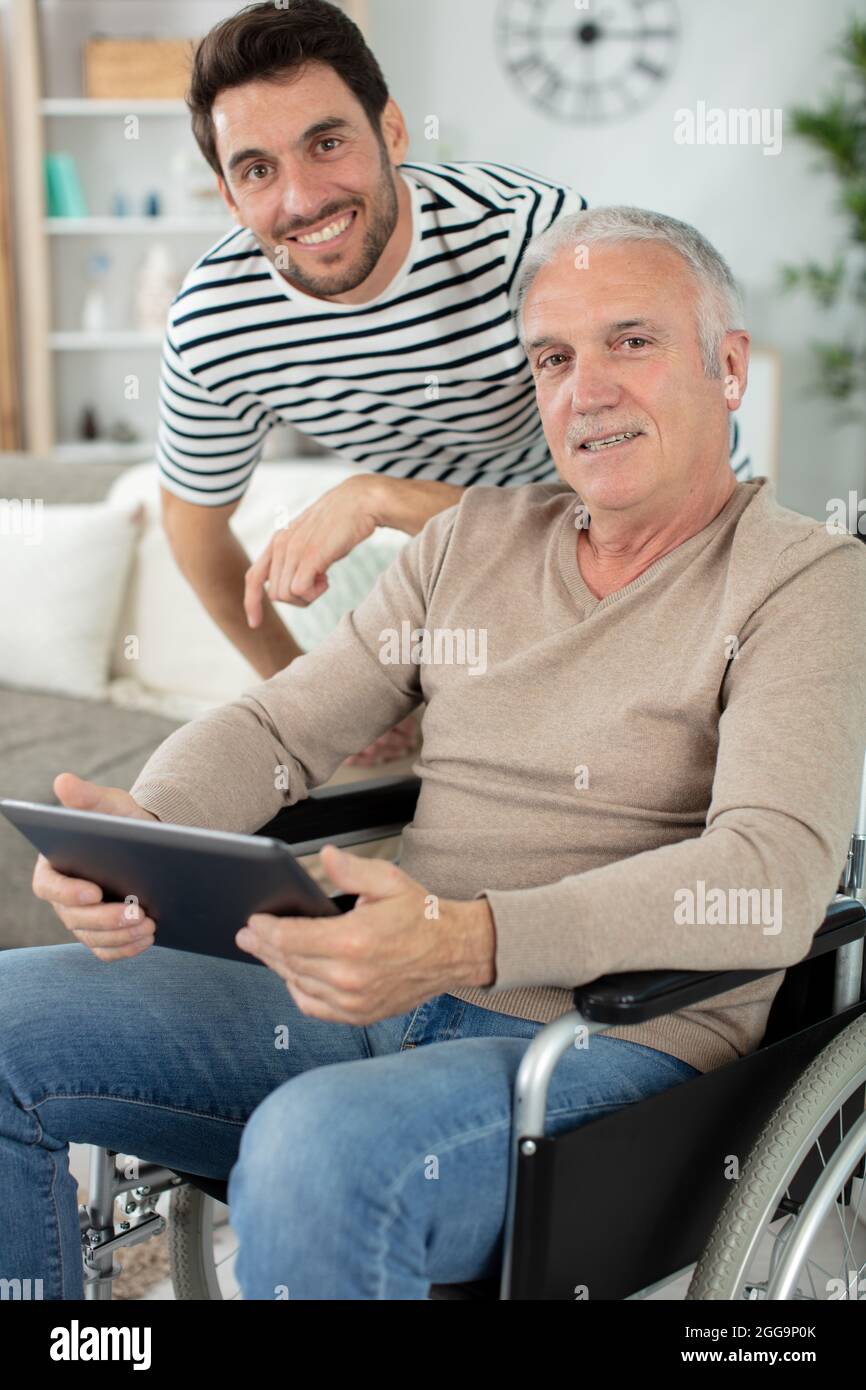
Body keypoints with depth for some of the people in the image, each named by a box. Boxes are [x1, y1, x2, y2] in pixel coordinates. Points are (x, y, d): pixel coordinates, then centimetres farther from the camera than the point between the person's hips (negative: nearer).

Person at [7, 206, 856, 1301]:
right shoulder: (475, 537, 15)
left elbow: (774, 877, -19)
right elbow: (278, 728, 15)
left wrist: (468, 941, -35)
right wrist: (145, 825, -9)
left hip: (615, 1044, -6)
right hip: (375, 1006, 6)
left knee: (323, 1151, -37)